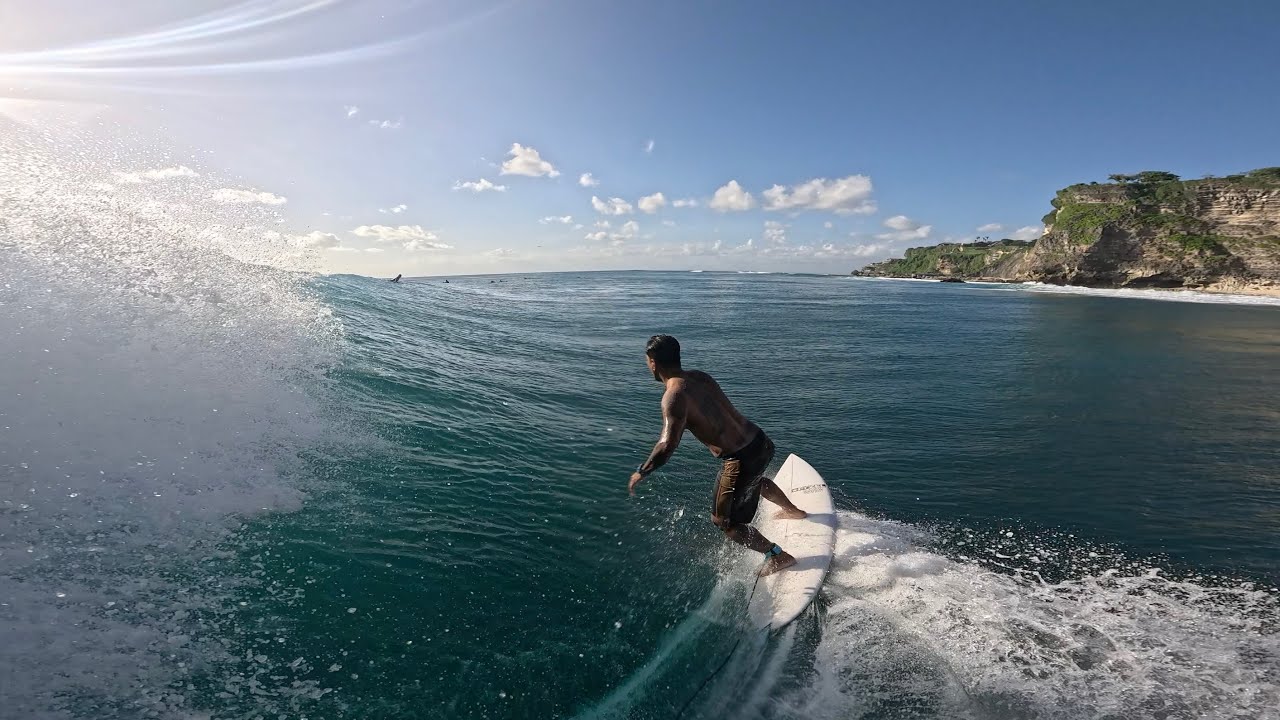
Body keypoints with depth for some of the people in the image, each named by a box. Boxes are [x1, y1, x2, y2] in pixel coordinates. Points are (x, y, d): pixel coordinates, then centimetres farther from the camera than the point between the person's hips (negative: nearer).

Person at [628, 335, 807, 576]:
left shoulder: (674, 395, -21)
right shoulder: (700, 376, 3)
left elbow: (668, 445, -28)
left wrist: (641, 472, -15)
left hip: (742, 459, -8)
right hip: (760, 441, 8)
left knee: (723, 521, 10)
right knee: (755, 479, 40)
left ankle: (778, 556, 18)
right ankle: (793, 511, 62)